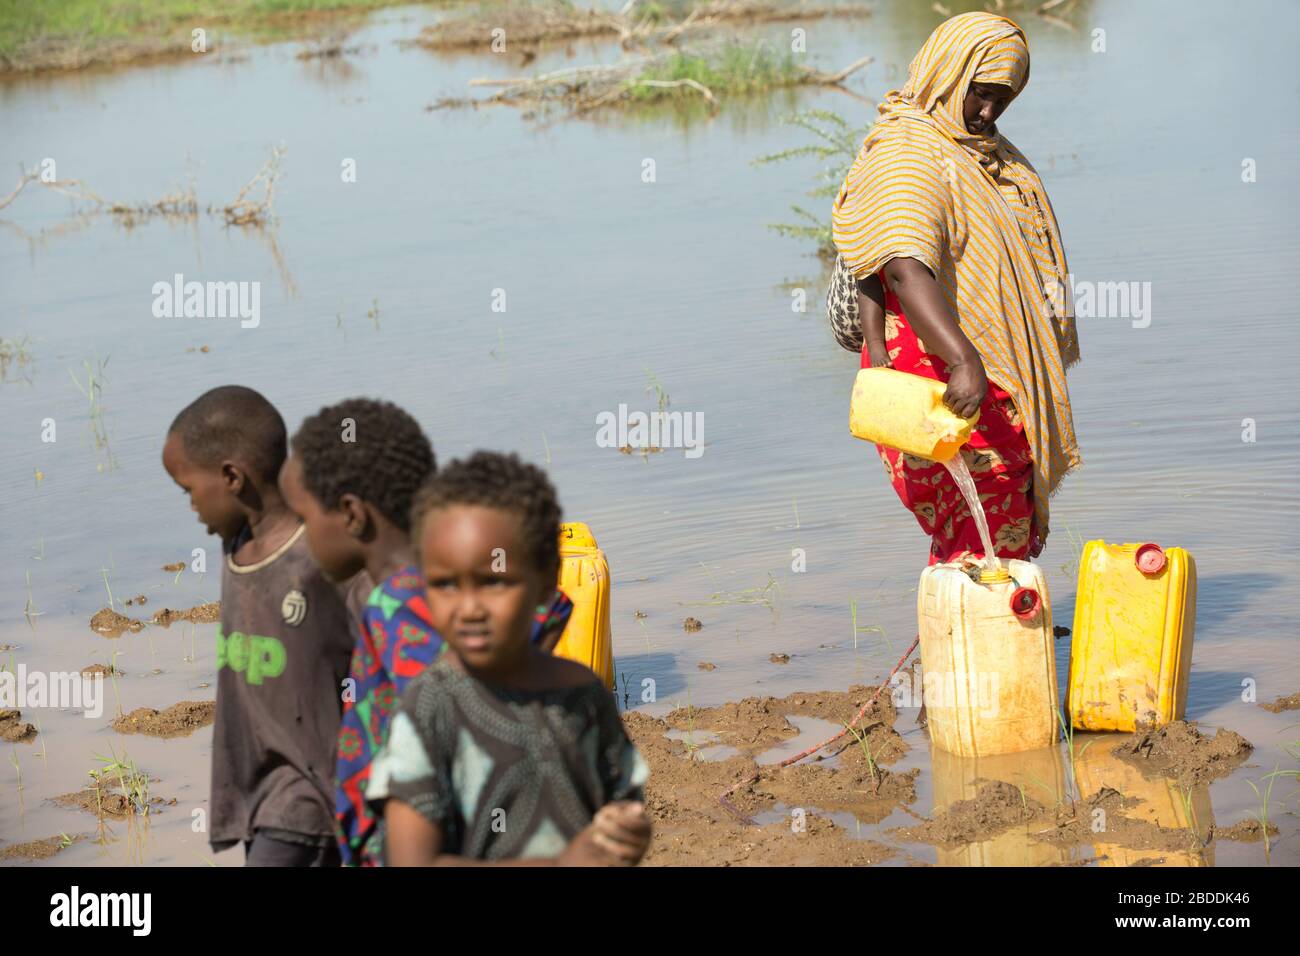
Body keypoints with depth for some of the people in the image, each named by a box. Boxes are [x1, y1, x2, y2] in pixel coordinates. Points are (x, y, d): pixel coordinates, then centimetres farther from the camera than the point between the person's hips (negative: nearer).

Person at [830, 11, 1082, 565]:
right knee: (989, 541, -12)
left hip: (1003, 369, 10)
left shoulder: (988, 151, 16)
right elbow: (905, 270, -31)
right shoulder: (907, 155, -16)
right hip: (938, 370, -10)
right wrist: (963, 359, -44)